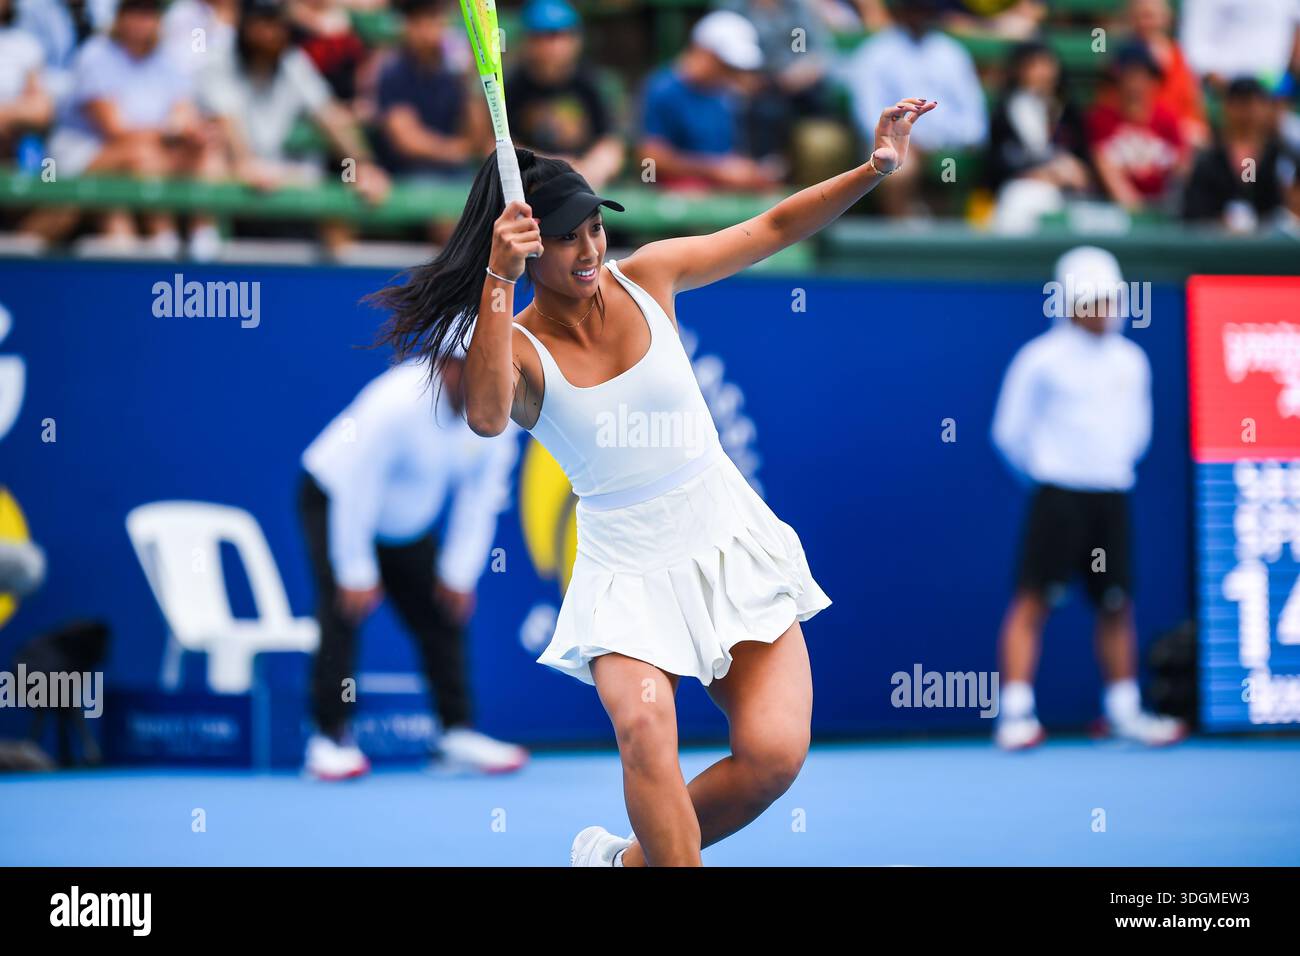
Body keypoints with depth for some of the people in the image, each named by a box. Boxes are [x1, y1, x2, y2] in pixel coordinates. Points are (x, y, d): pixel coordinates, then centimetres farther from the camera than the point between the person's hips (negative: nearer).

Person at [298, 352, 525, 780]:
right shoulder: (398, 403, -35)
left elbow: (481, 498, -8)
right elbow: (356, 488, -31)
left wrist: (460, 574, -10)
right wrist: (357, 573, -28)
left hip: (407, 523, 7)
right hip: (334, 505, -6)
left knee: (442, 617, 1)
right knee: (345, 610, -20)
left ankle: (458, 732, 6)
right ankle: (331, 737, -17)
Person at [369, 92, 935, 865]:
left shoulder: (644, 279, -1)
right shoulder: (517, 345, -10)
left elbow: (773, 229, 7)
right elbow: (488, 417, -34)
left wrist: (874, 170, -3)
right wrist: (499, 278, -38)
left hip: (734, 546, 3)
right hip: (629, 573, -3)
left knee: (775, 754, -14)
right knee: (645, 729, -32)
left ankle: (630, 858, 8)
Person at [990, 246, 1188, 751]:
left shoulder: (1130, 360, 10)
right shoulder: (1043, 359, -6)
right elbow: (1010, 430, 0)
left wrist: (1112, 466, 13)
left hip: (1111, 497, 5)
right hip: (1057, 497, -5)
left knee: (1117, 605, 8)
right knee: (1033, 600, -9)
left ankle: (1123, 710, 18)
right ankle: (1015, 713, -10)